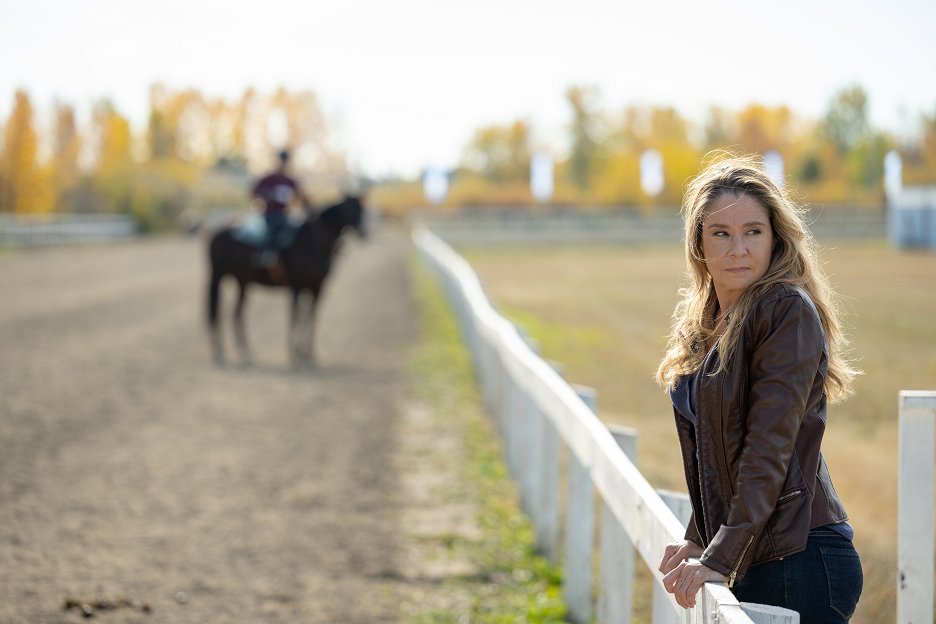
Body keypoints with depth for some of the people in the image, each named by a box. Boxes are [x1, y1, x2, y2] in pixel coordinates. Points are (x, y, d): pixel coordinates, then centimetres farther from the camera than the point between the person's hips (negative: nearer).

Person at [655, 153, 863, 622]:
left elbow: (770, 448, -18)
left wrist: (720, 558, -21)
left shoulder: (789, 311, -12)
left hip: (802, 564, -8)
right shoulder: (700, 323, 13)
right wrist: (697, 539, 12)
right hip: (752, 564, 8)